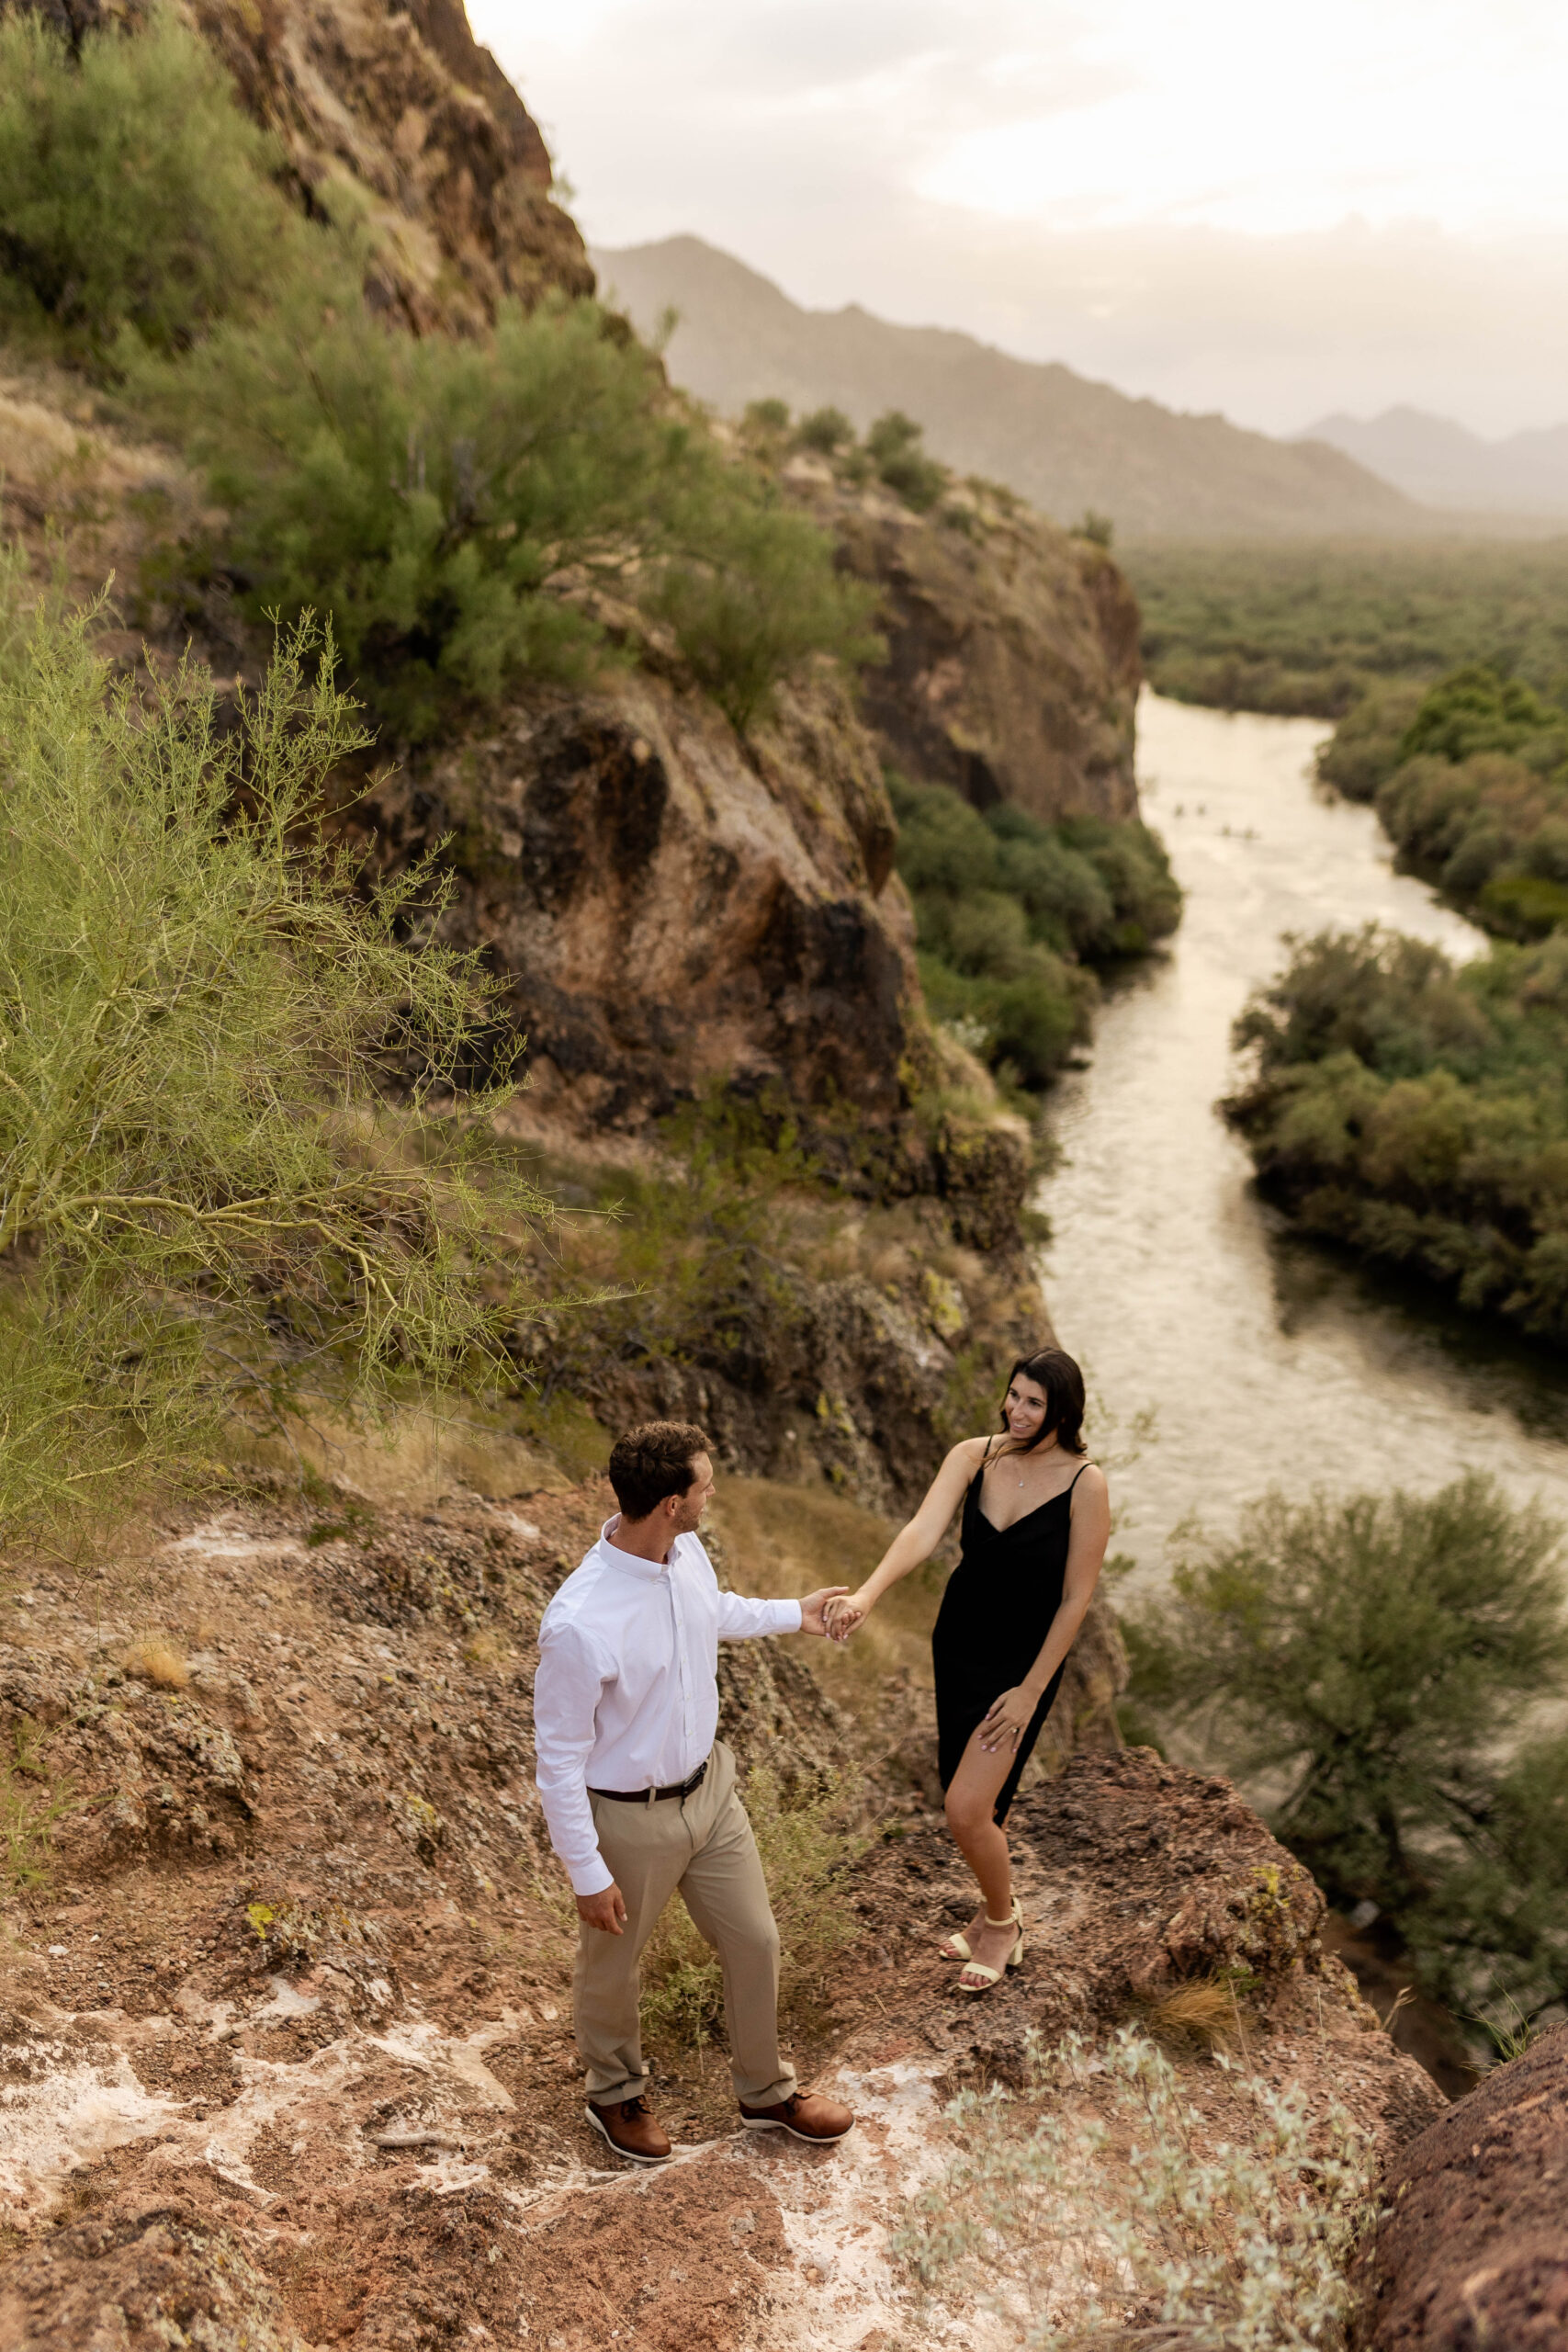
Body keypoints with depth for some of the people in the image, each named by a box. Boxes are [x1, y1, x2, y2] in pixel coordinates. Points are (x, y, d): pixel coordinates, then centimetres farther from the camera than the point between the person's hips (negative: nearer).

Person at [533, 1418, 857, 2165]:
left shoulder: (687, 1553, -12)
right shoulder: (579, 1623, -36)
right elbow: (559, 1758, -23)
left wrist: (791, 1614, 23)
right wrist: (587, 1873, -16)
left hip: (709, 1787, 7)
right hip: (629, 1818, -6)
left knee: (754, 1941, 20)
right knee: (612, 1968, 21)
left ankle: (765, 2091, 46)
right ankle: (615, 2093, 51)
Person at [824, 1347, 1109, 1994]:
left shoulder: (1085, 1485, -17)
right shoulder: (972, 1457, -8)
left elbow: (1076, 1596, -13)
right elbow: (923, 1531, -23)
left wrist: (1031, 1691, -12)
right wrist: (866, 1595, -40)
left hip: (1024, 1660, -4)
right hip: (957, 1643, 4)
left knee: (966, 1808, -10)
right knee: (980, 1800, 18)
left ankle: (1001, 1922, 20)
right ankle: (999, 1912, 45)